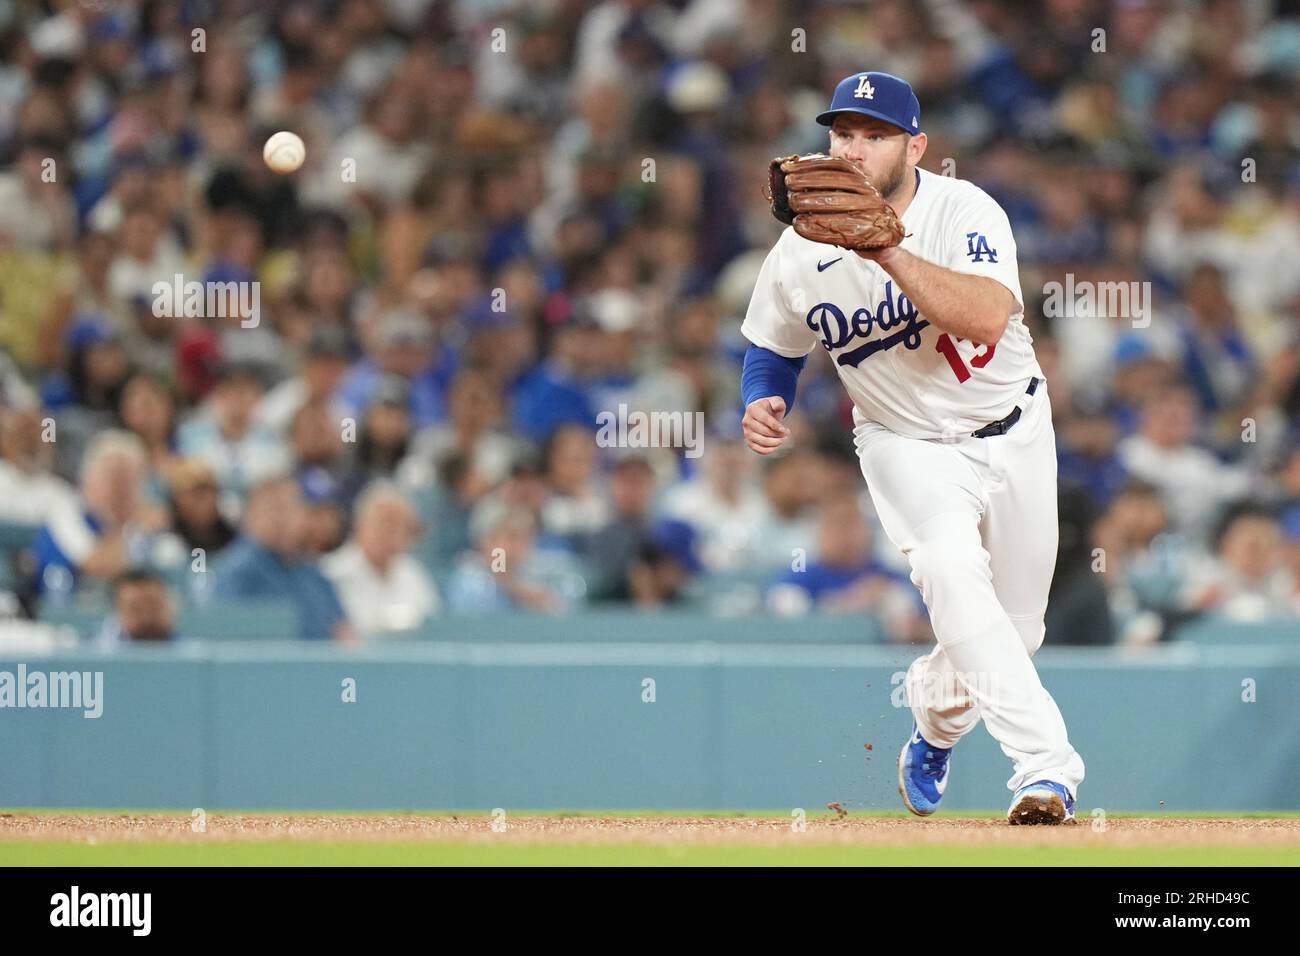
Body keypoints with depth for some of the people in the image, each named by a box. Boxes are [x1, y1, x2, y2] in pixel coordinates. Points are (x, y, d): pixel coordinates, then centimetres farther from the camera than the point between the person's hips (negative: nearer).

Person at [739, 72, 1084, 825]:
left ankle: (937, 724, 43)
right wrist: (762, 403, -15)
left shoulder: (964, 211, -21)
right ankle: (1047, 763, -32)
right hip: (909, 446, 0)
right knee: (952, 566, -30)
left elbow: (987, 317, -39)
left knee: (1014, 631, 10)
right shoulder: (801, 253, -12)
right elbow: (775, 349, 6)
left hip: (1014, 431, 0)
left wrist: (888, 253, -47)